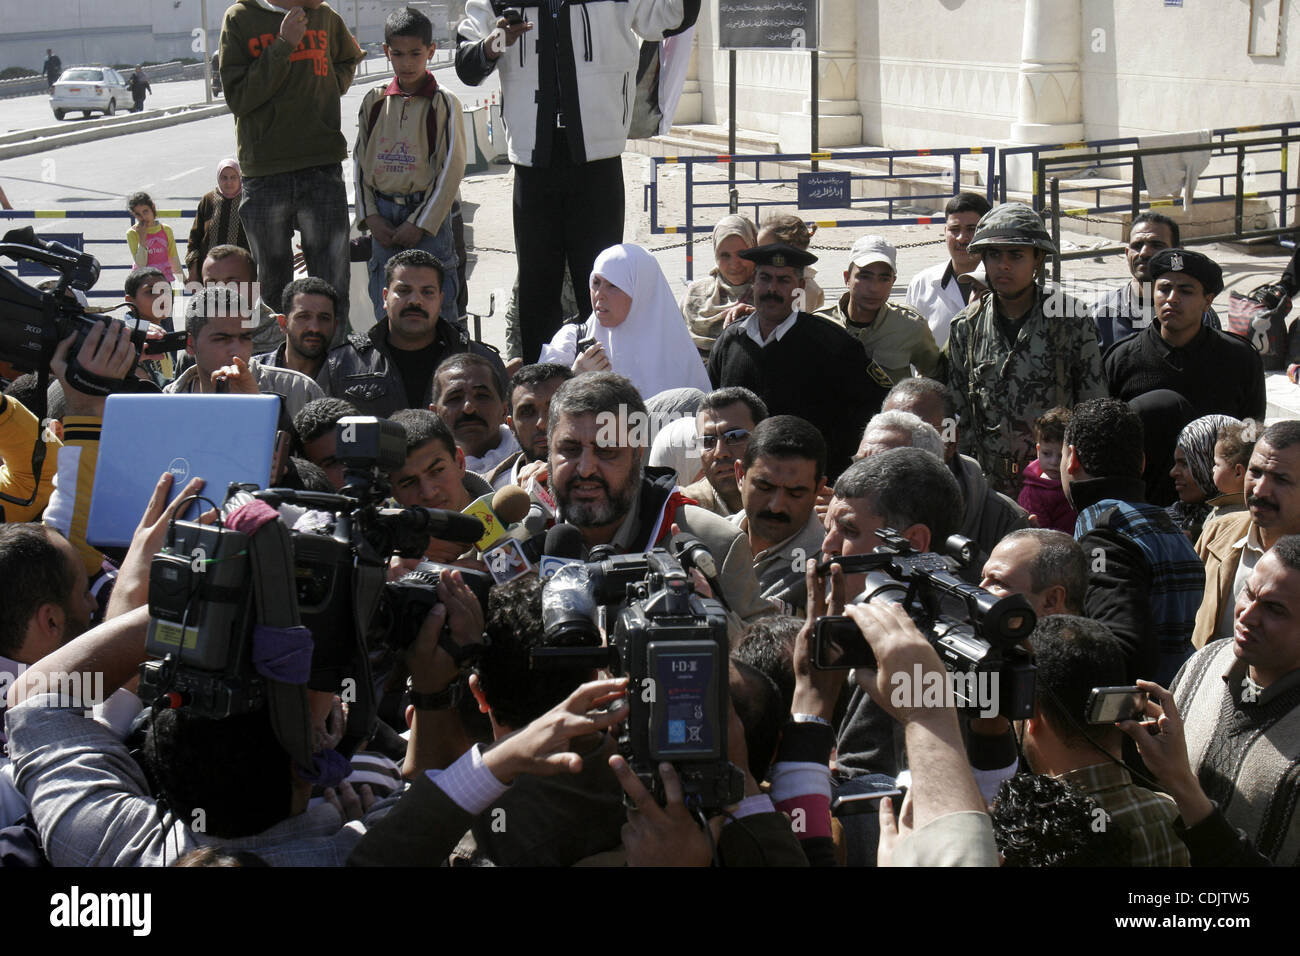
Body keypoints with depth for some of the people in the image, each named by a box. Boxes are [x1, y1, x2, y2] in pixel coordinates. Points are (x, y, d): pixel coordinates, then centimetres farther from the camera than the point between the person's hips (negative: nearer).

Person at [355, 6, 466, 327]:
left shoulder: (443, 103, -4)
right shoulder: (374, 102, 7)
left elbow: (451, 169, -7)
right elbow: (360, 160, 10)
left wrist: (420, 224, -10)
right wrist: (370, 216, -1)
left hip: (427, 215, -4)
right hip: (383, 214, 4)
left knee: (436, 308, -4)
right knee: (385, 310, 7)